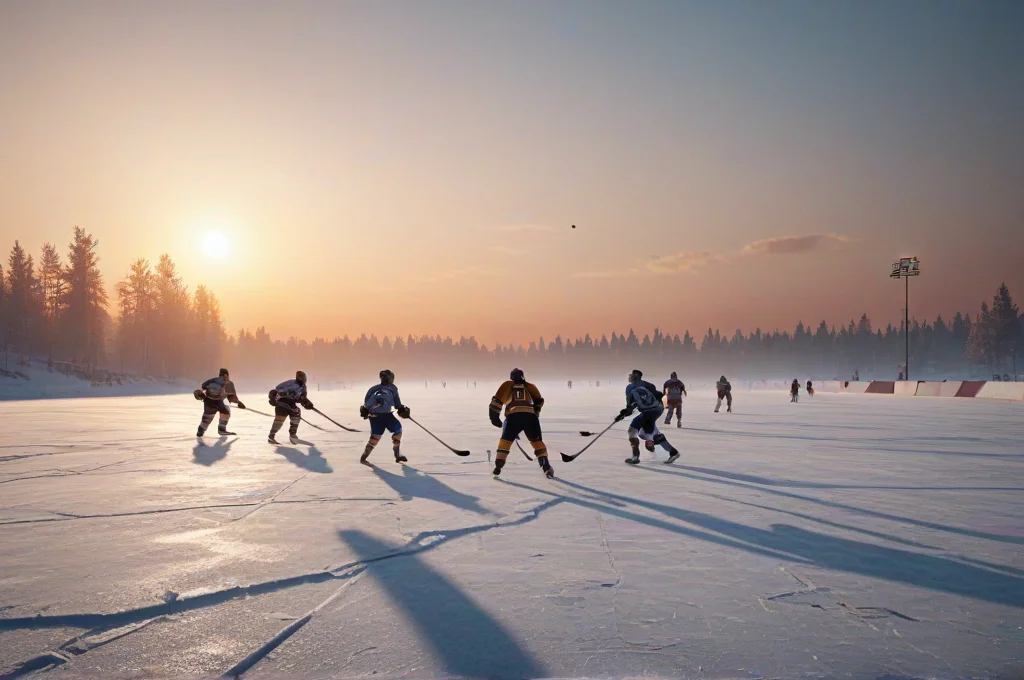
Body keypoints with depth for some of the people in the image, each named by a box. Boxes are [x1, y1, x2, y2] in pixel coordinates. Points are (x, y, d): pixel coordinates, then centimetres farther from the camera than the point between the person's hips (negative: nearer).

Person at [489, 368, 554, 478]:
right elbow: (539, 401, 18)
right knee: (537, 441, 17)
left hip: (513, 416, -1)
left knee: (505, 441, 17)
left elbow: (497, 400, 12)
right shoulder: (530, 386, 27)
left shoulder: (507, 385, 23)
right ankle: (546, 467, 6)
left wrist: (494, 417, 16)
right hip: (530, 416, 1)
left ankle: (498, 466, 5)